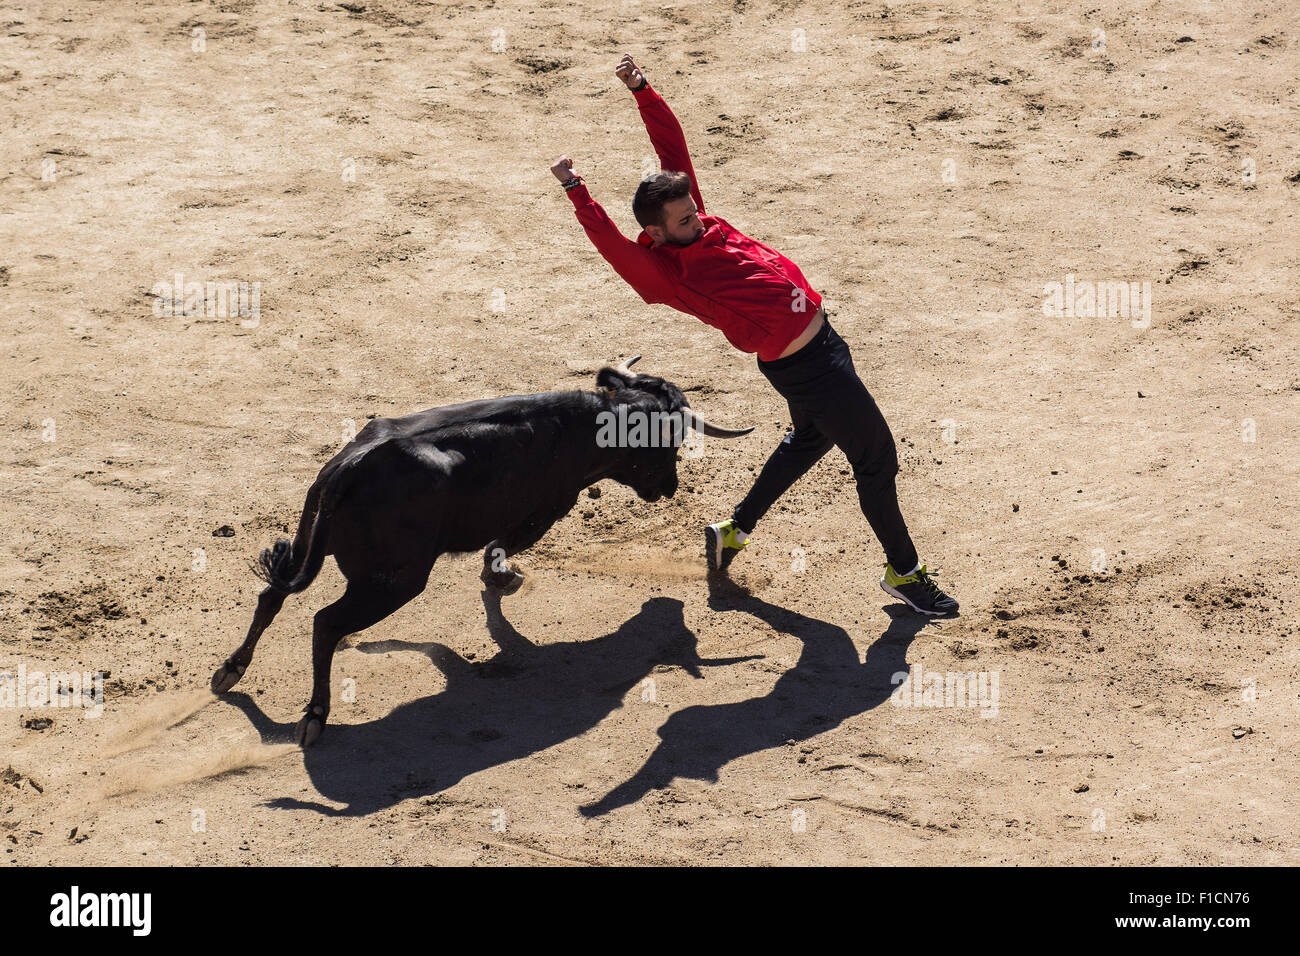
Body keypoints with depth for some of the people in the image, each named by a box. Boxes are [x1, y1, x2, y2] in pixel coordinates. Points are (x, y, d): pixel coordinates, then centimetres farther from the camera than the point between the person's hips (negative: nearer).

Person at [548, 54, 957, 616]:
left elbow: (672, 144, 0)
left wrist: (641, 90, -8)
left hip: (816, 335, 10)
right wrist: (576, 192, -42)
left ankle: (736, 530, 42)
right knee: (876, 459, 1)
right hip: (807, 369, -10)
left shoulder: (696, 224, -1)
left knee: (807, 439, 31)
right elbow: (613, 246, -36)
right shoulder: (665, 274, -20)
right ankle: (903, 571, 19)